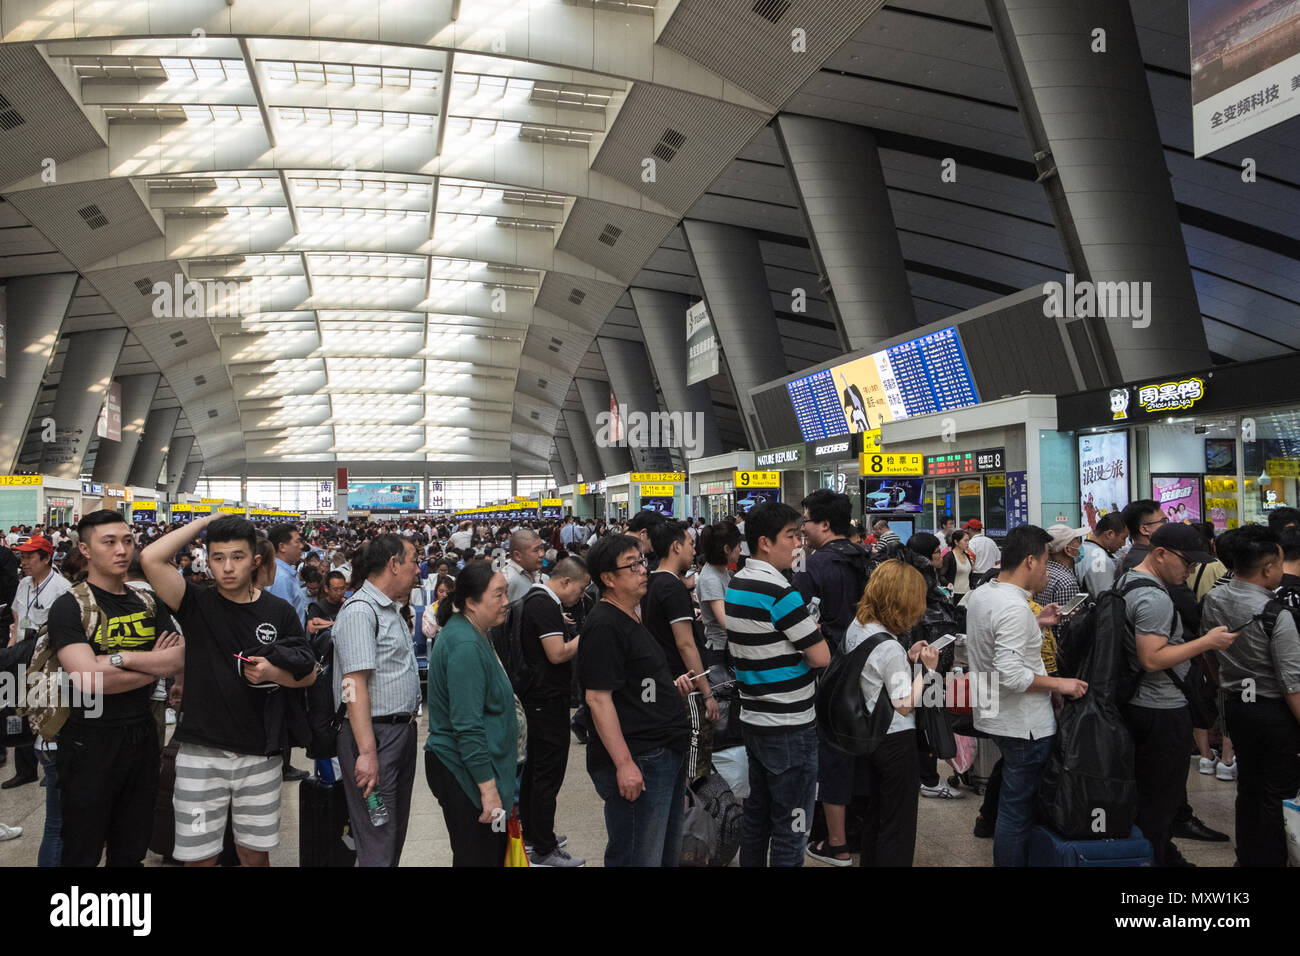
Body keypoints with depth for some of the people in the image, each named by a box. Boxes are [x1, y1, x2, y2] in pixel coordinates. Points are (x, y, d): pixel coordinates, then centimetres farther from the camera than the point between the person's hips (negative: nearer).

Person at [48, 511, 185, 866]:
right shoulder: (70, 607, -9)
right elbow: (87, 680, -21)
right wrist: (155, 664, -11)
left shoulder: (148, 604, 8)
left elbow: (180, 659, -5)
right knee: (83, 853, 9)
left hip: (142, 736, 5)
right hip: (90, 740, -5)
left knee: (131, 851, 17)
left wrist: (119, 657, -17)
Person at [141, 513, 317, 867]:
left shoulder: (280, 612, 2)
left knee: (255, 853, 13)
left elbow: (309, 675, 7)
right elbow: (151, 559, -17)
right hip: (201, 752, -1)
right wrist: (205, 522, -9)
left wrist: (274, 673, -13)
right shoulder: (196, 605, -2)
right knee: (199, 856, 7)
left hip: (261, 754, 1)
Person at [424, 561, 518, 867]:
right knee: (478, 858, 0)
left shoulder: (471, 636, 9)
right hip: (465, 772, -10)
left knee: (492, 853, 17)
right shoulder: (466, 647, -23)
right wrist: (488, 788, -25)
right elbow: (467, 727, -26)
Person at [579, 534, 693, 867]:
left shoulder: (631, 620, 16)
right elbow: (598, 698, -22)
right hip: (637, 762, -10)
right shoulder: (603, 625, -17)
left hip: (665, 757, 10)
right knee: (638, 858, -1)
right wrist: (624, 764, -24)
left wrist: (671, 687, 9)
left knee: (667, 855, 20)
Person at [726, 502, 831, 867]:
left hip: (753, 719, 9)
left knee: (756, 818, 19)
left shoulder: (735, 585, 7)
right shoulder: (779, 592, -20)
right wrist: (809, 634, 2)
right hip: (790, 728, -8)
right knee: (790, 828, 3)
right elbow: (821, 657, -16)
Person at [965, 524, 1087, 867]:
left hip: (994, 717, 10)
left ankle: (1015, 856, 34)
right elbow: (1011, 675, -28)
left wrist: (1035, 623, 15)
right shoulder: (1015, 609, -24)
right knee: (1017, 808, 2)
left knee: (1013, 801, 22)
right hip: (1023, 723, -10)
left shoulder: (981, 594, 7)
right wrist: (1059, 683, -18)